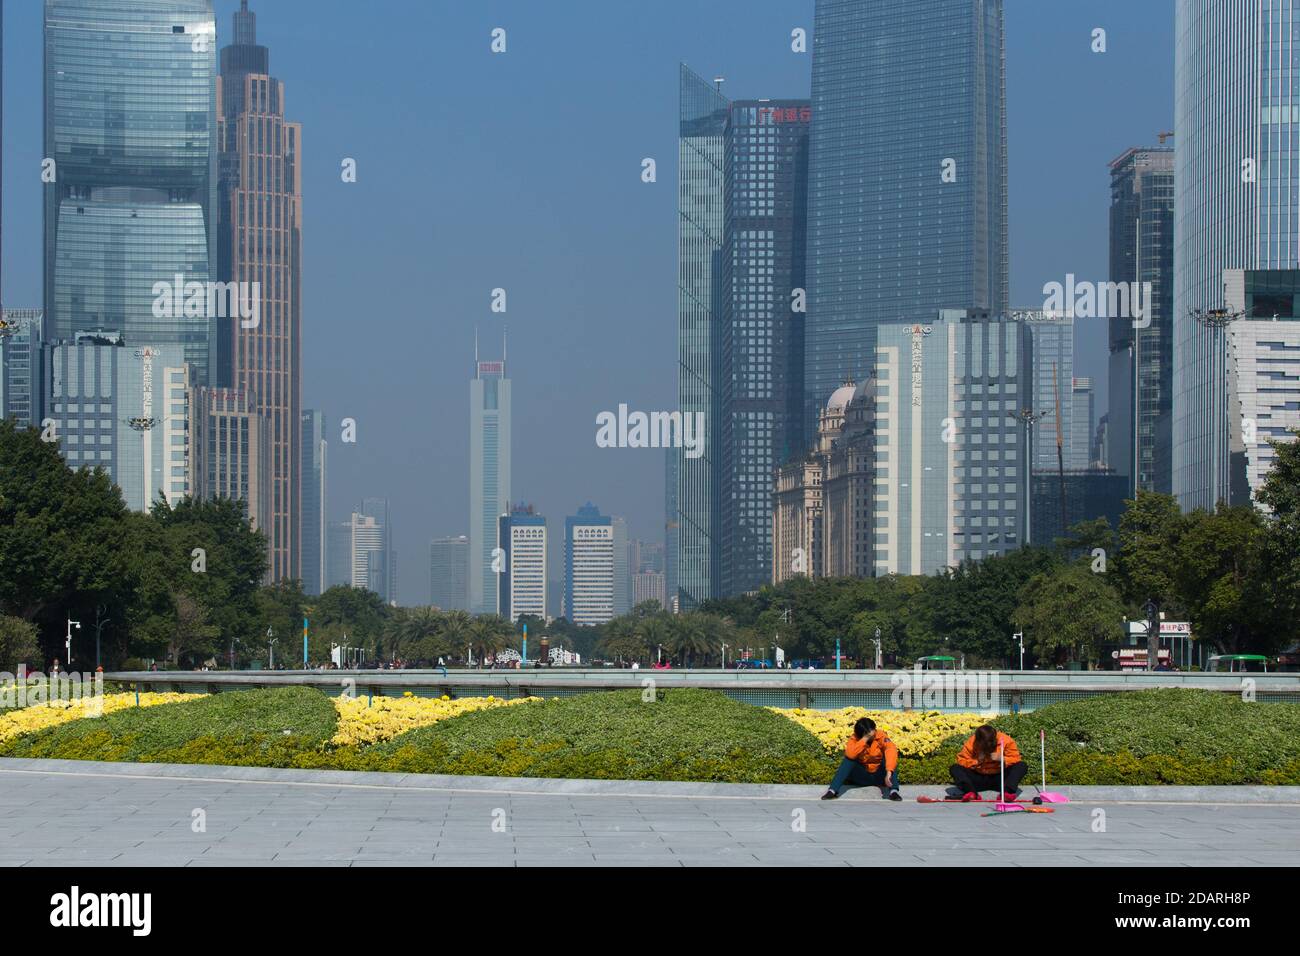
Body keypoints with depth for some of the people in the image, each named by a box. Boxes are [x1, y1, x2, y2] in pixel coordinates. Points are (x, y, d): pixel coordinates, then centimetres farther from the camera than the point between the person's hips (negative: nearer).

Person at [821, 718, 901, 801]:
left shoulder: (881, 736, -16)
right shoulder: (854, 739, -12)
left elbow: (891, 750, -36)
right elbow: (850, 754, -33)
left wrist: (889, 772, -51)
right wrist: (864, 739, -35)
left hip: (879, 776, -1)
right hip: (861, 776, 1)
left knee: (889, 756, -26)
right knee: (849, 759, -23)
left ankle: (893, 791, -40)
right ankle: (832, 790, -33)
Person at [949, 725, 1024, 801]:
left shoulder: (1006, 741, -12)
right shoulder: (971, 743, -10)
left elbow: (1016, 759, -12)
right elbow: (961, 761, -10)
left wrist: (1001, 759, -28)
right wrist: (977, 761, -24)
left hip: (998, 778, -1)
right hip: (979, 779, 1)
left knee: (1022, 766, -24)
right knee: (954, 769, -22)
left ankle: (1008, 792, -43)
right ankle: (971, 792, -43)